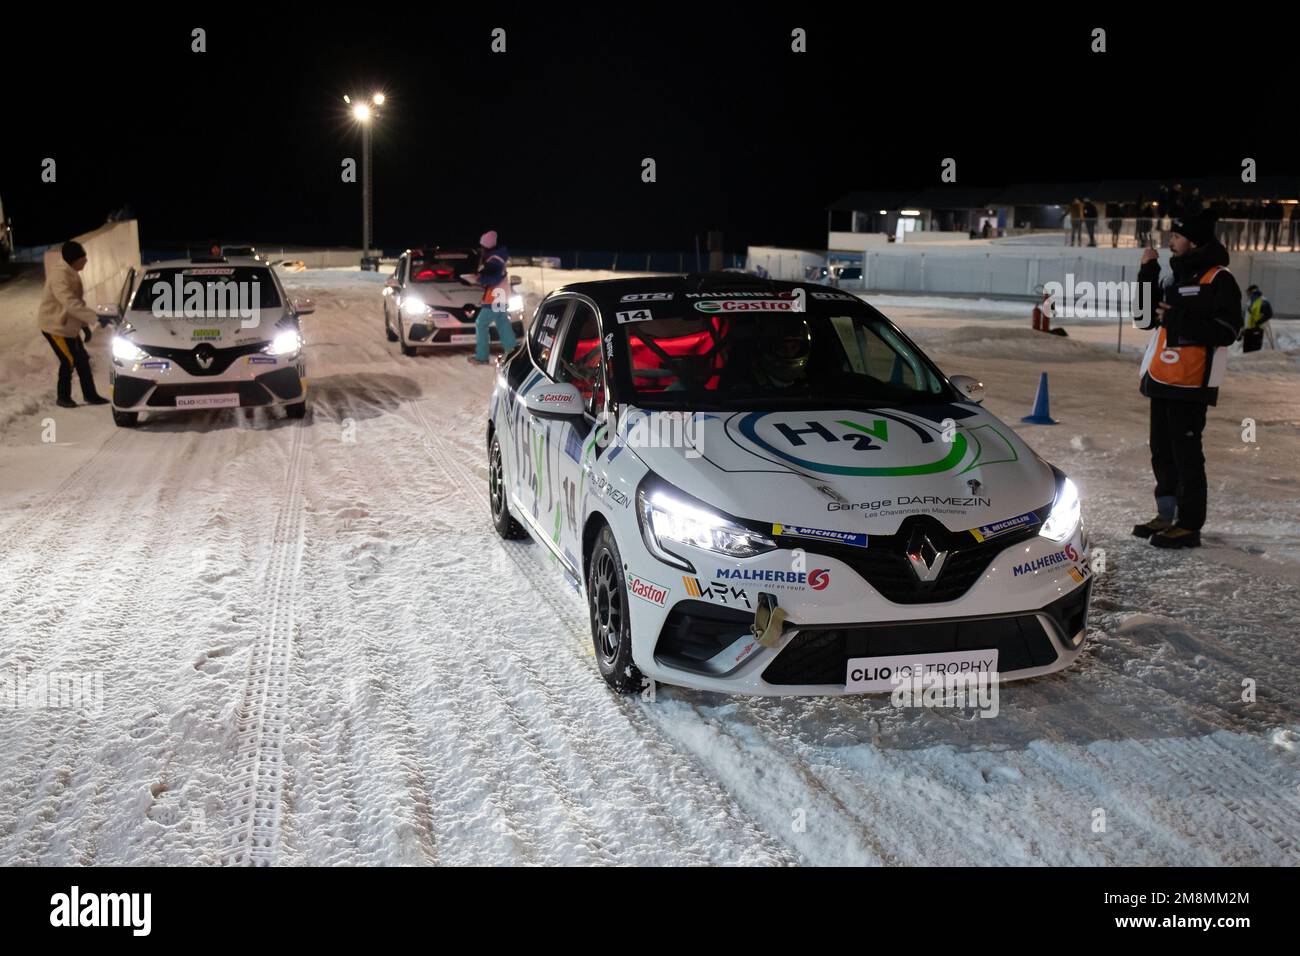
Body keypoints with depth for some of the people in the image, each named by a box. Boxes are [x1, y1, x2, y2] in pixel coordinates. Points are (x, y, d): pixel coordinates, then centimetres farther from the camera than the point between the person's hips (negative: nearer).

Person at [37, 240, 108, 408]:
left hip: (68, 326, 10)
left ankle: (90, 395, 17)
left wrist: (85, 325, 14)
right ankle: (64, 397, 10)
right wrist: (96, 318, -43)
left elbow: (77, 301, 15)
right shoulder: (59, 275, -27)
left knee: (82, 360, 10)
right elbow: (71, 303, -38)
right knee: (69, 361, -5)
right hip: (55, 326, -10)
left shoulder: (70, 273, 6)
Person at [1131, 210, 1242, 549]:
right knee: (1162, 451, 14)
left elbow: (1227, 331, -16)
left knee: (1185, 453, -9)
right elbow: (1148, 314, 19)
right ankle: (1168, 515, 25)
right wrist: (1148, 273, 9)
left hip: (1191, 383, -9)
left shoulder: (1219, 280, -9)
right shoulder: (1178, 277, 19)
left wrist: (1180, 321, -21)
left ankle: (1189, 525, -5)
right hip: (1162, 380, 9)